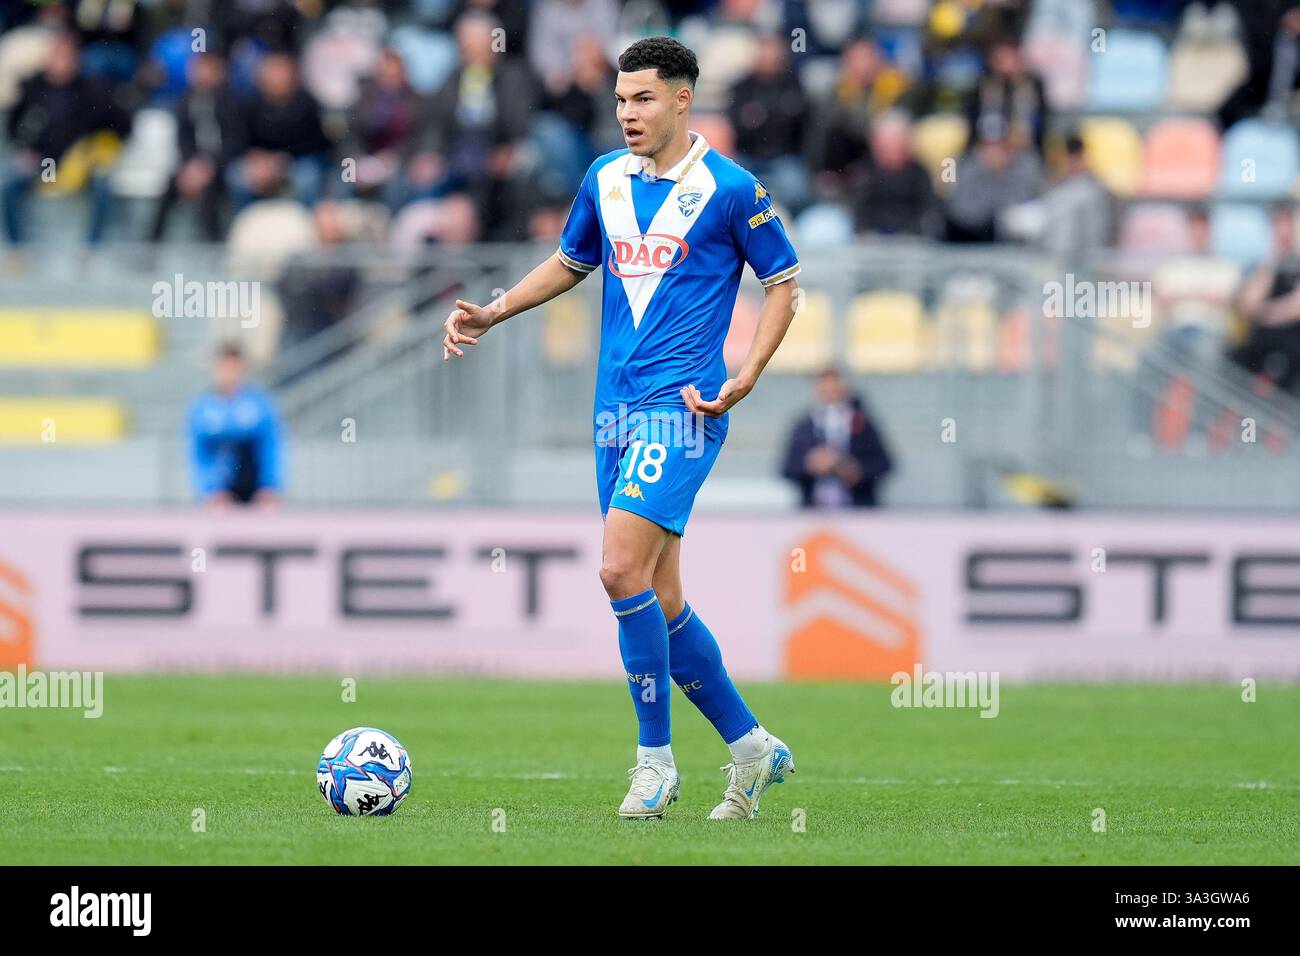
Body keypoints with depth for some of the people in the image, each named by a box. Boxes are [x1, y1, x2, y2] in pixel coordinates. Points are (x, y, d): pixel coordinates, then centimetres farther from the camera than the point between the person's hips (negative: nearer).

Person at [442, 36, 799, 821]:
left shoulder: (729, 188, -6)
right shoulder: (605, 181, 11)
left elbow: (784, 283, 1)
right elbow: (571, 263, 26)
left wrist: (746, 375, -10)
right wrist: (493, 314, 15)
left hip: (683, 405, -7)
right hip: (617, 405, 7)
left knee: (624, 569, -19)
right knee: (659, 599, 6)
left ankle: (656, 759, -7)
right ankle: (753, 748, 20)